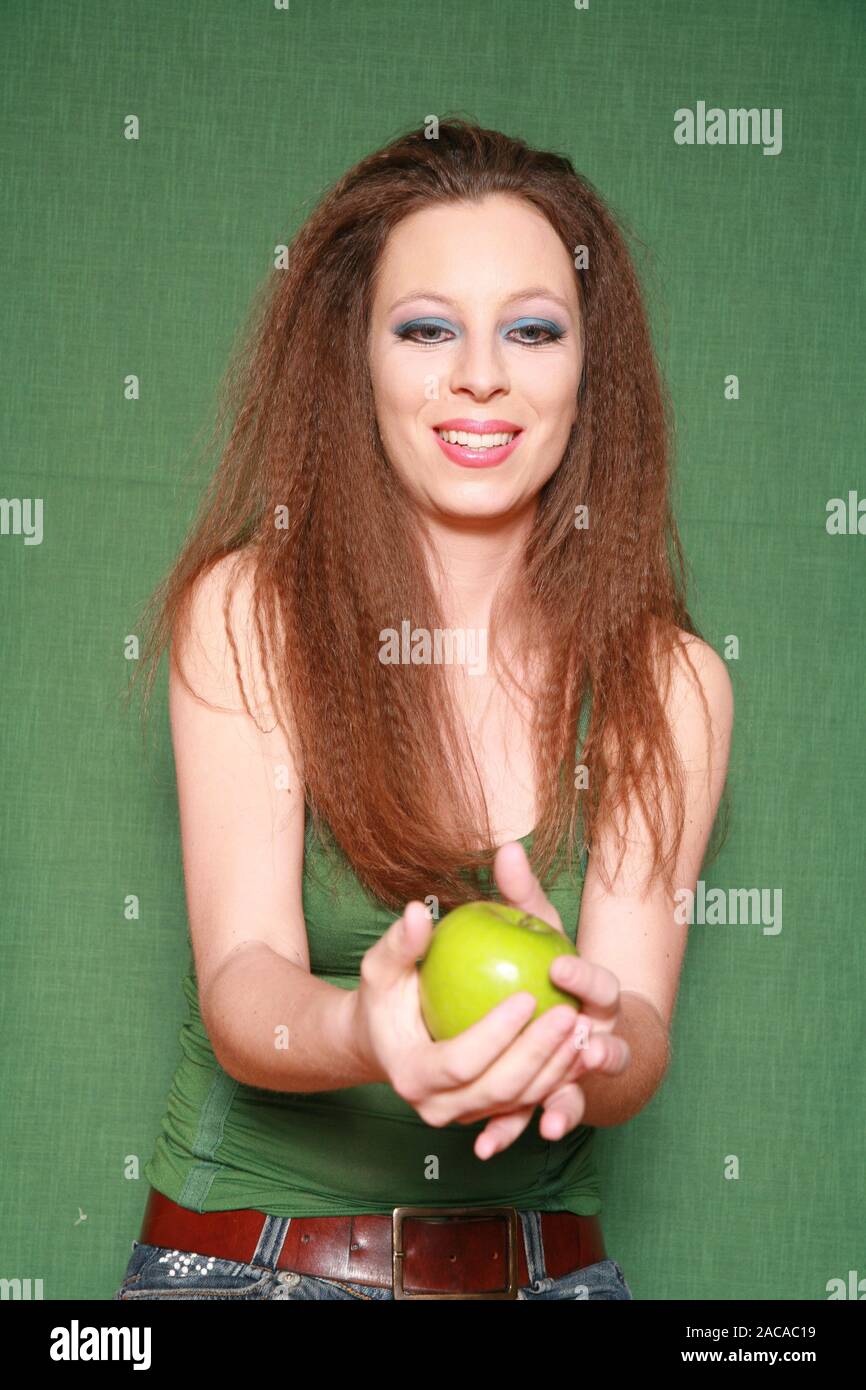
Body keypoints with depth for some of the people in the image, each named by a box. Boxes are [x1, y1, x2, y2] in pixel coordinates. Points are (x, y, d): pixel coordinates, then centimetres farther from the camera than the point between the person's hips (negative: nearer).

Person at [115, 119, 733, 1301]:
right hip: (245, 1255, -1)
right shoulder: (246, 612, -7)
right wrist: (363, 1036, -36)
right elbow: (240, 979, -15)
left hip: (543, 1260, 1)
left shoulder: (670, 681, -2)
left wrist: (587, 1042, -31)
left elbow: (638, 1041, -9)